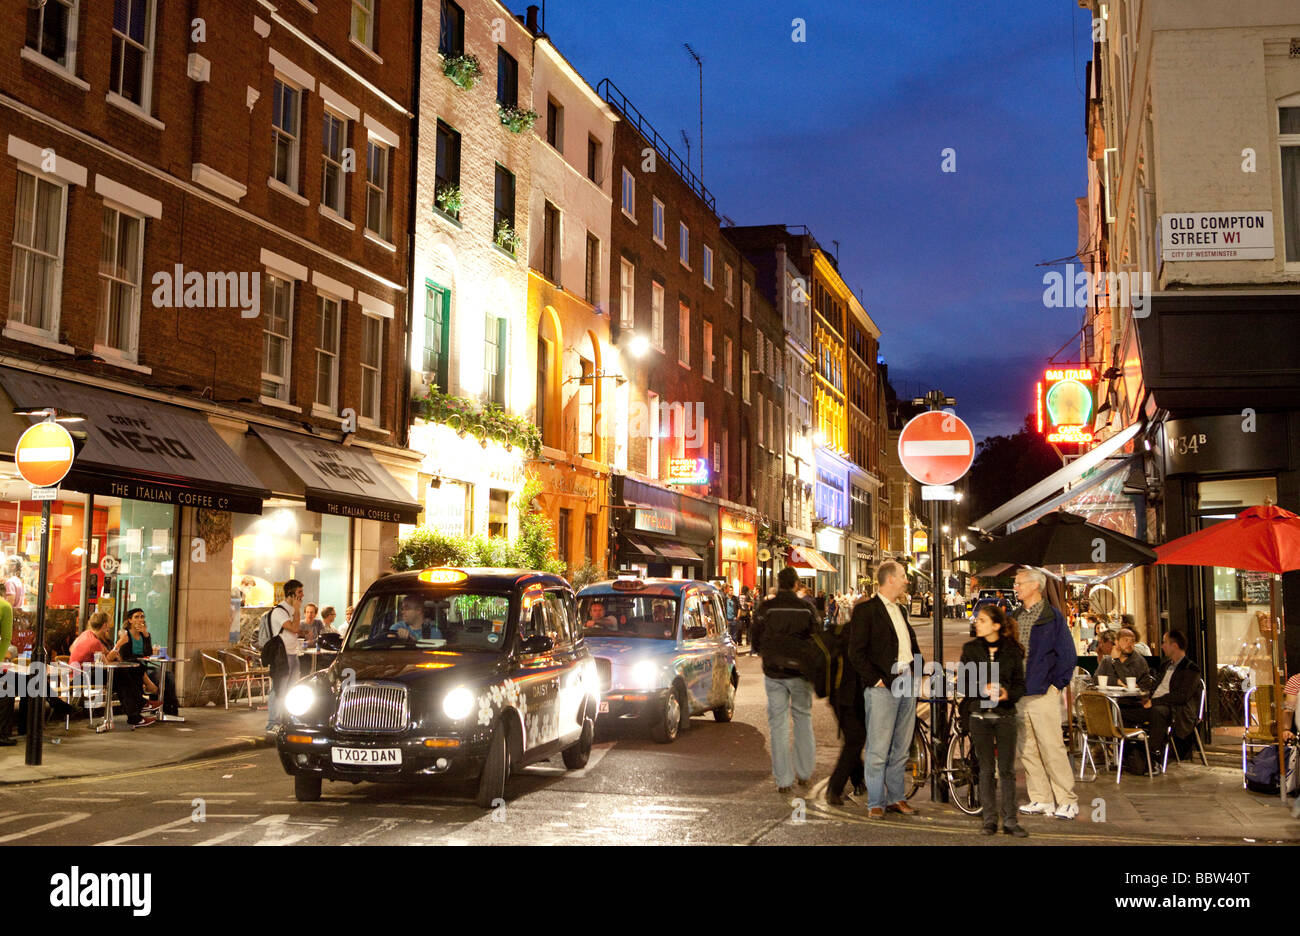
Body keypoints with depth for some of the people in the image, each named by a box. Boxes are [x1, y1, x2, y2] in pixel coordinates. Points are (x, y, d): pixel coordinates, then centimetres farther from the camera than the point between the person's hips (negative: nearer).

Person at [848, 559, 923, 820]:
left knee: (901, 748, 11)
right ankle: (875, 802, 3)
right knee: (878, 749, -4)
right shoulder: (866, 610, -7)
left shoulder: (901, 610, 18)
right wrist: (875, 680, -14)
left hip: (907, 683, 7)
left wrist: (916, 671, 13)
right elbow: (856, 652, -11)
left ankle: (896, 797, 20)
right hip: (883, 687, -7)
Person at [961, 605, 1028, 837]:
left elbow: (1020, 684, 4)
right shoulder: (970, 649, 4)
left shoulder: (1012, 651, 3)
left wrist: (1007, 694, -16)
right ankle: (989, 819, 12)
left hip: (1005, 715, 0)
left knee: (1007, 769, 0)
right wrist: (984, 688, -17)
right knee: (986, 769, 4)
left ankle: (1010, 820, 7)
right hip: (979, 715, 1)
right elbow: (964, 682, 0)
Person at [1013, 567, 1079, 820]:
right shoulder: (1015, 617, 14)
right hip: (1018, 694, 7)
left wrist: (1056, 684, -7)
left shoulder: (1052, 616, -5)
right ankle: (1041, 799, 14)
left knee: (1051, 748, -7)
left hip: (1043, 694, -7)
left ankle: (1067, 801, 0)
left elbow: (1068, 655, -6)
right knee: (1027, 749, 7)